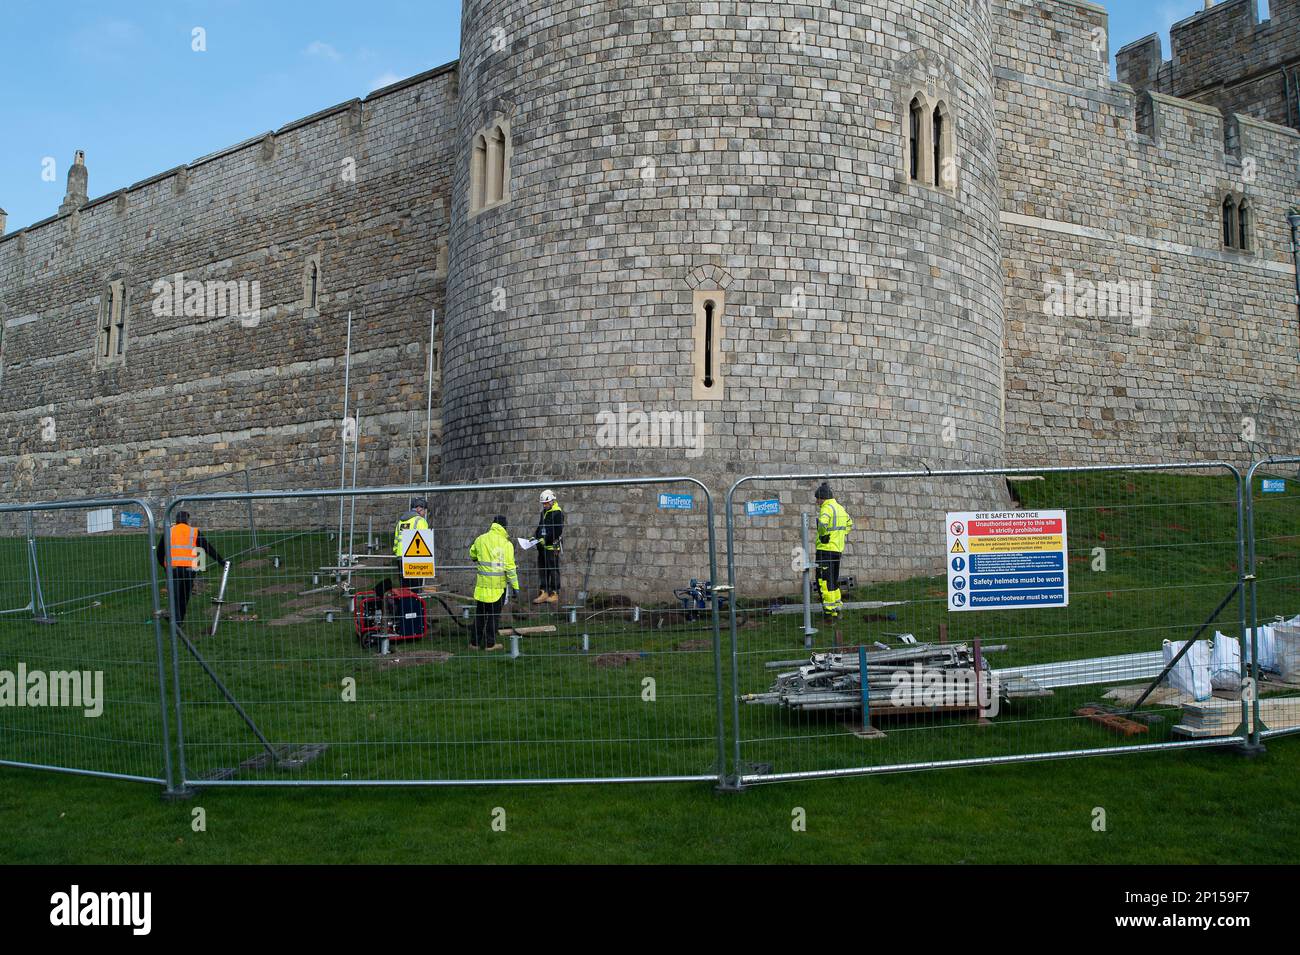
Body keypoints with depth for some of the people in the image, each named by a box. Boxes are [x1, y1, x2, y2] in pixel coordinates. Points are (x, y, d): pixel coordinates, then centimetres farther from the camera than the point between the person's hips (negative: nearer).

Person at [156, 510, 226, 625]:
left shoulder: (168, 532, 7)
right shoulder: (194, 532, 4)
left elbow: (160, 551, 10)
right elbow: (208, 547, 5)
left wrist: (163, 565, 25)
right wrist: (220, 560, 9)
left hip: (172, 569, 0)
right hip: (189, 569, 0)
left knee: (175, 595, 1)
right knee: (185, 595, 14)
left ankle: (176, 621, -12)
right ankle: (180, 619, 22)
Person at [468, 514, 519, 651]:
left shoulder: (480, 539, 2)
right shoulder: (506, 544, -9)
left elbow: (472, 554, 21)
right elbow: (510, 567, -11)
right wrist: (515, 585, -5)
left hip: (482, 584, 3)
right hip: (498, 585, -3)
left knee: (480, 614, 13)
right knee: (494, 615, 7)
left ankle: (475, 642, 18)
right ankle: (490, 643, 10)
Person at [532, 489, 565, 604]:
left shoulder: (558, 513, -10)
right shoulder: (544, 512, 17)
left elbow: (558, 531, -17)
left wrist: (545, 539, -19)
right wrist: (535, 537, 10)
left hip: (552, 547, -9)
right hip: (542, 547, 9)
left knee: (553, 570, -4)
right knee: (542, 570, 10)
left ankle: (554, 594, 0)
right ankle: (544, 593, 15)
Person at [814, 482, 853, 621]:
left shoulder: (826, 508, -13)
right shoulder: (840, 508, 15)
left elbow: (822, 523, -32)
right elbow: (850, 523, 31)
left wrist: (824, 536, -16)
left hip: (826, 549, -9)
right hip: (838, 550, 9)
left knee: (824, 580, -5)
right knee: (834, 581, 17)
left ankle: (829, 611, -6)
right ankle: (837, 609, 21)